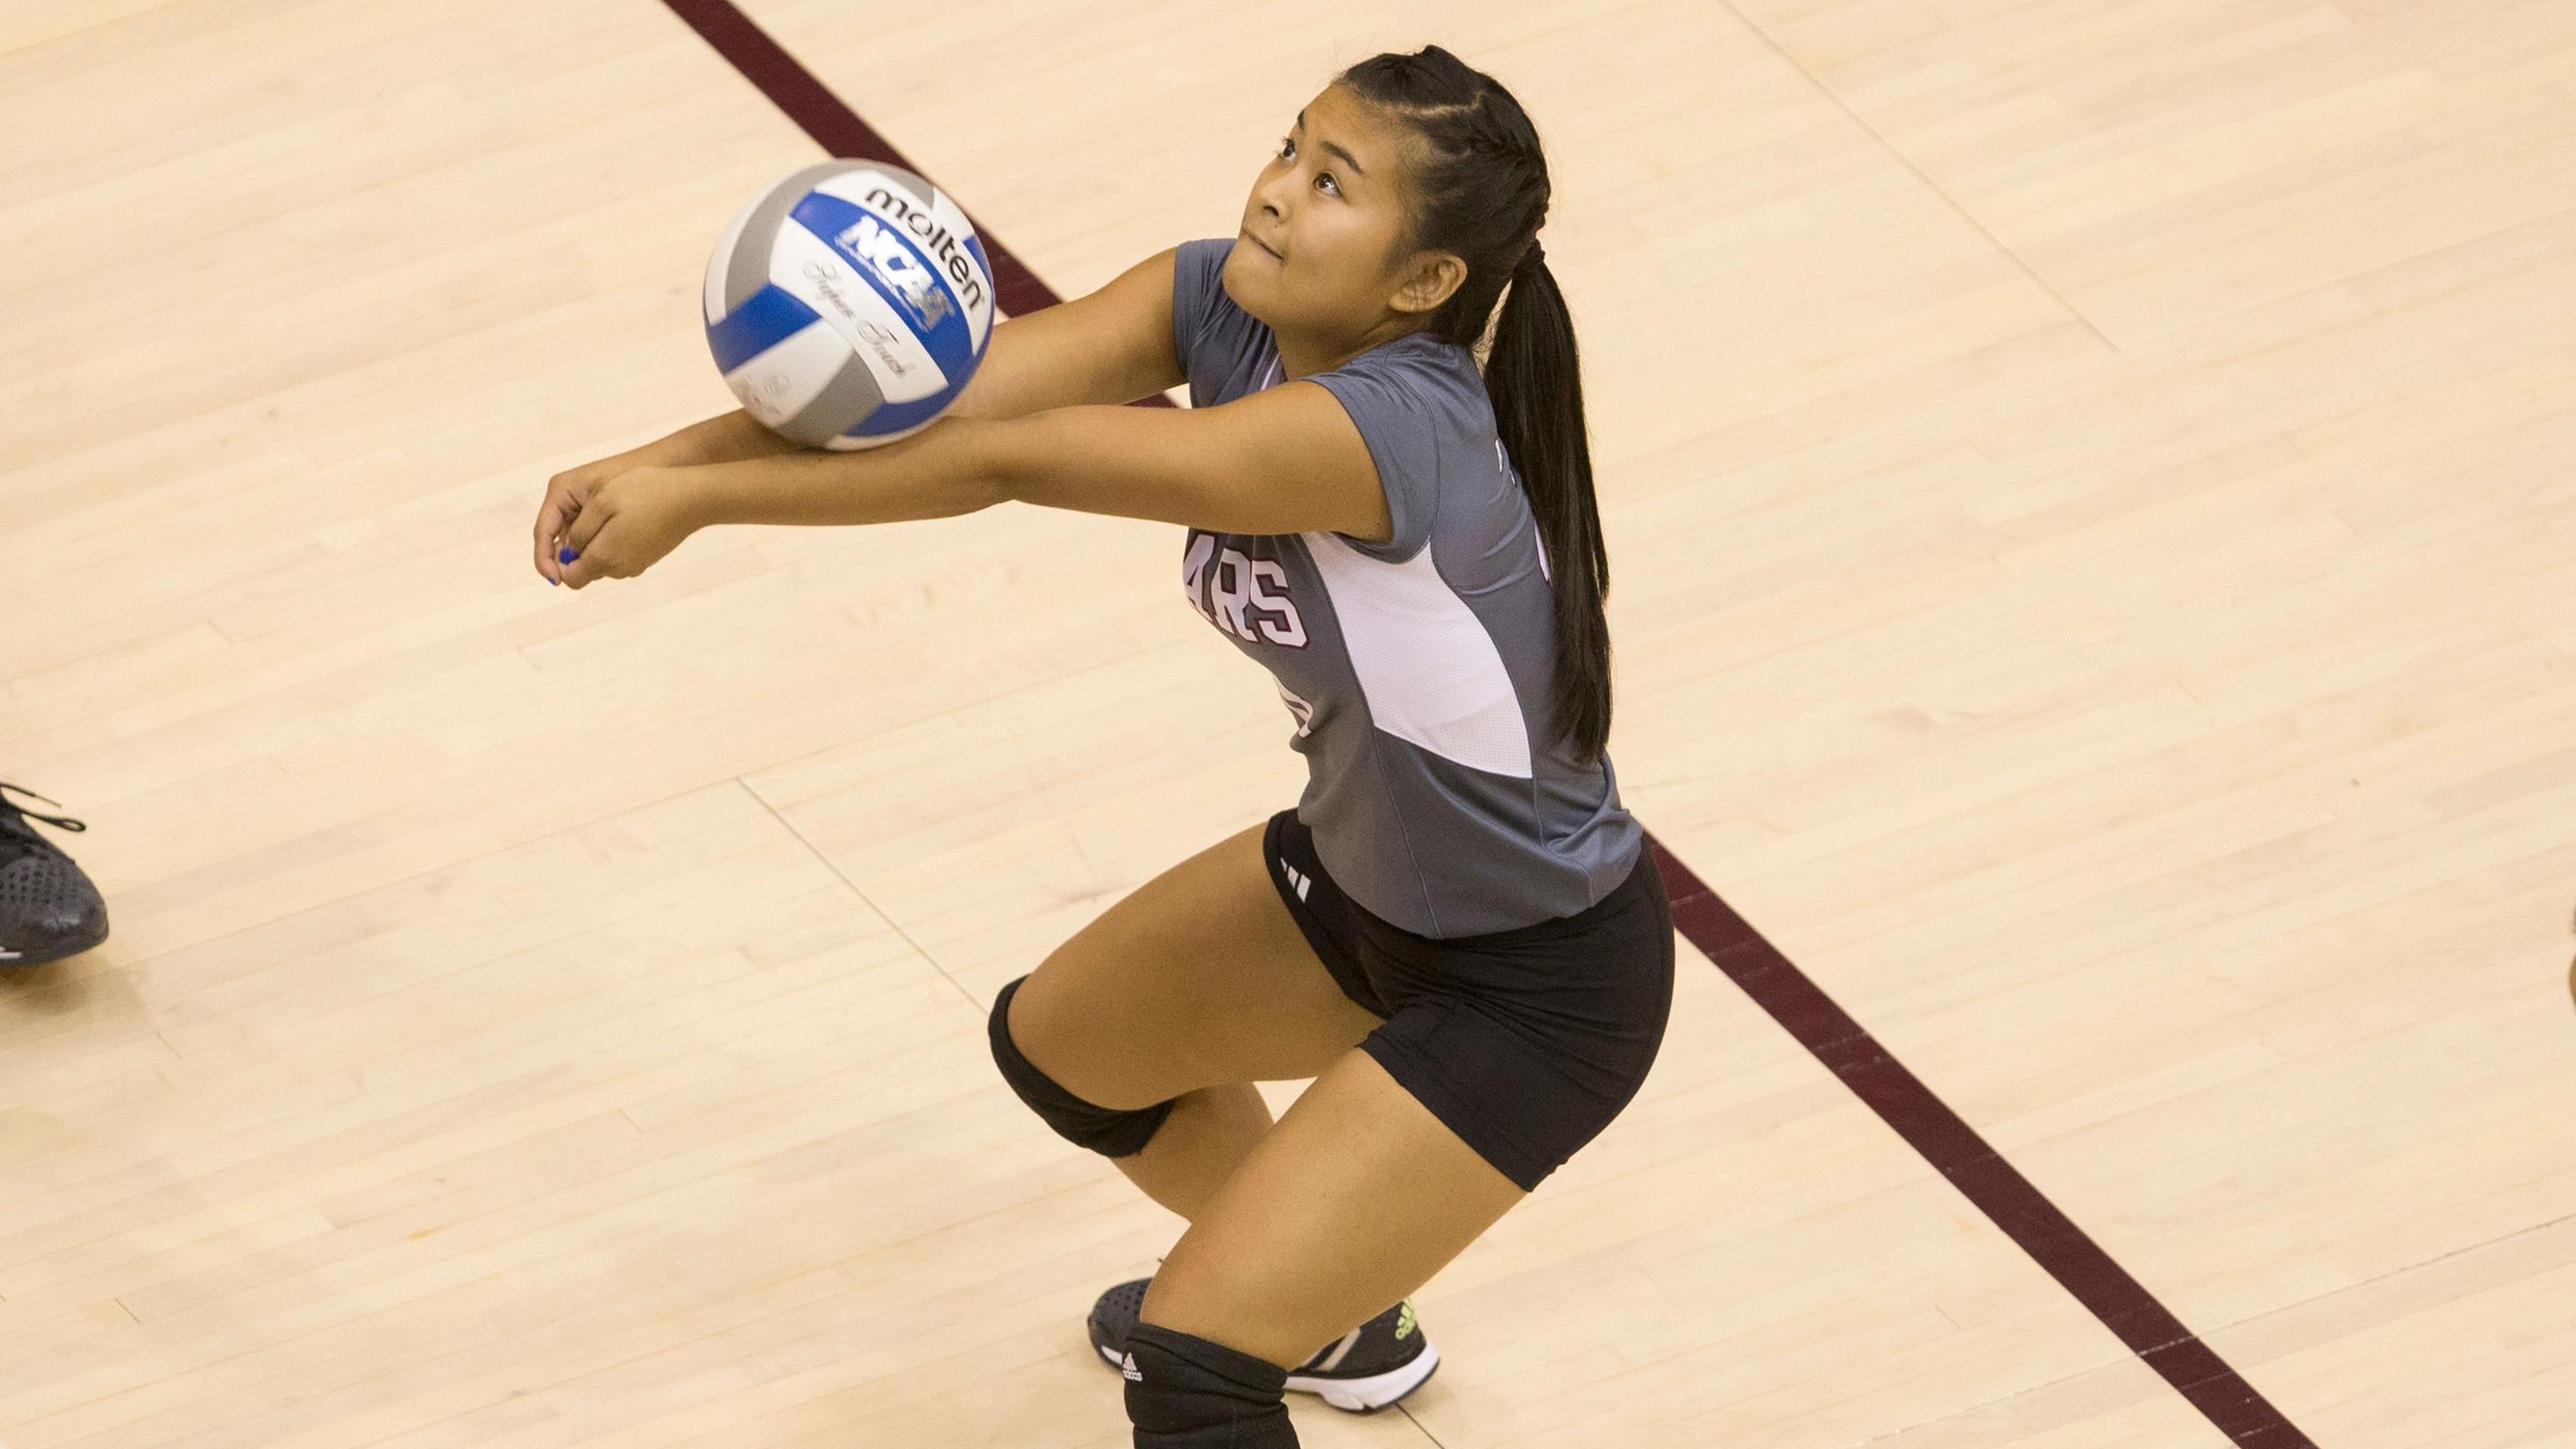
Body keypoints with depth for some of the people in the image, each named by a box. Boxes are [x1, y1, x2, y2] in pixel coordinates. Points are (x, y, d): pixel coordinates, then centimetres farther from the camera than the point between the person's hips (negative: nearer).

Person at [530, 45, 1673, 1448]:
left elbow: (1014, 463, -38)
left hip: (1537, 996, -9)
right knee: (1057, 1043, 30)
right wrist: (661, 459, -39)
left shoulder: (1386, 432, -36)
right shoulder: (1220, 302, -12)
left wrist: (699, 493, -33)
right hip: (1362, 874, 9)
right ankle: (1334, 1309, 55)